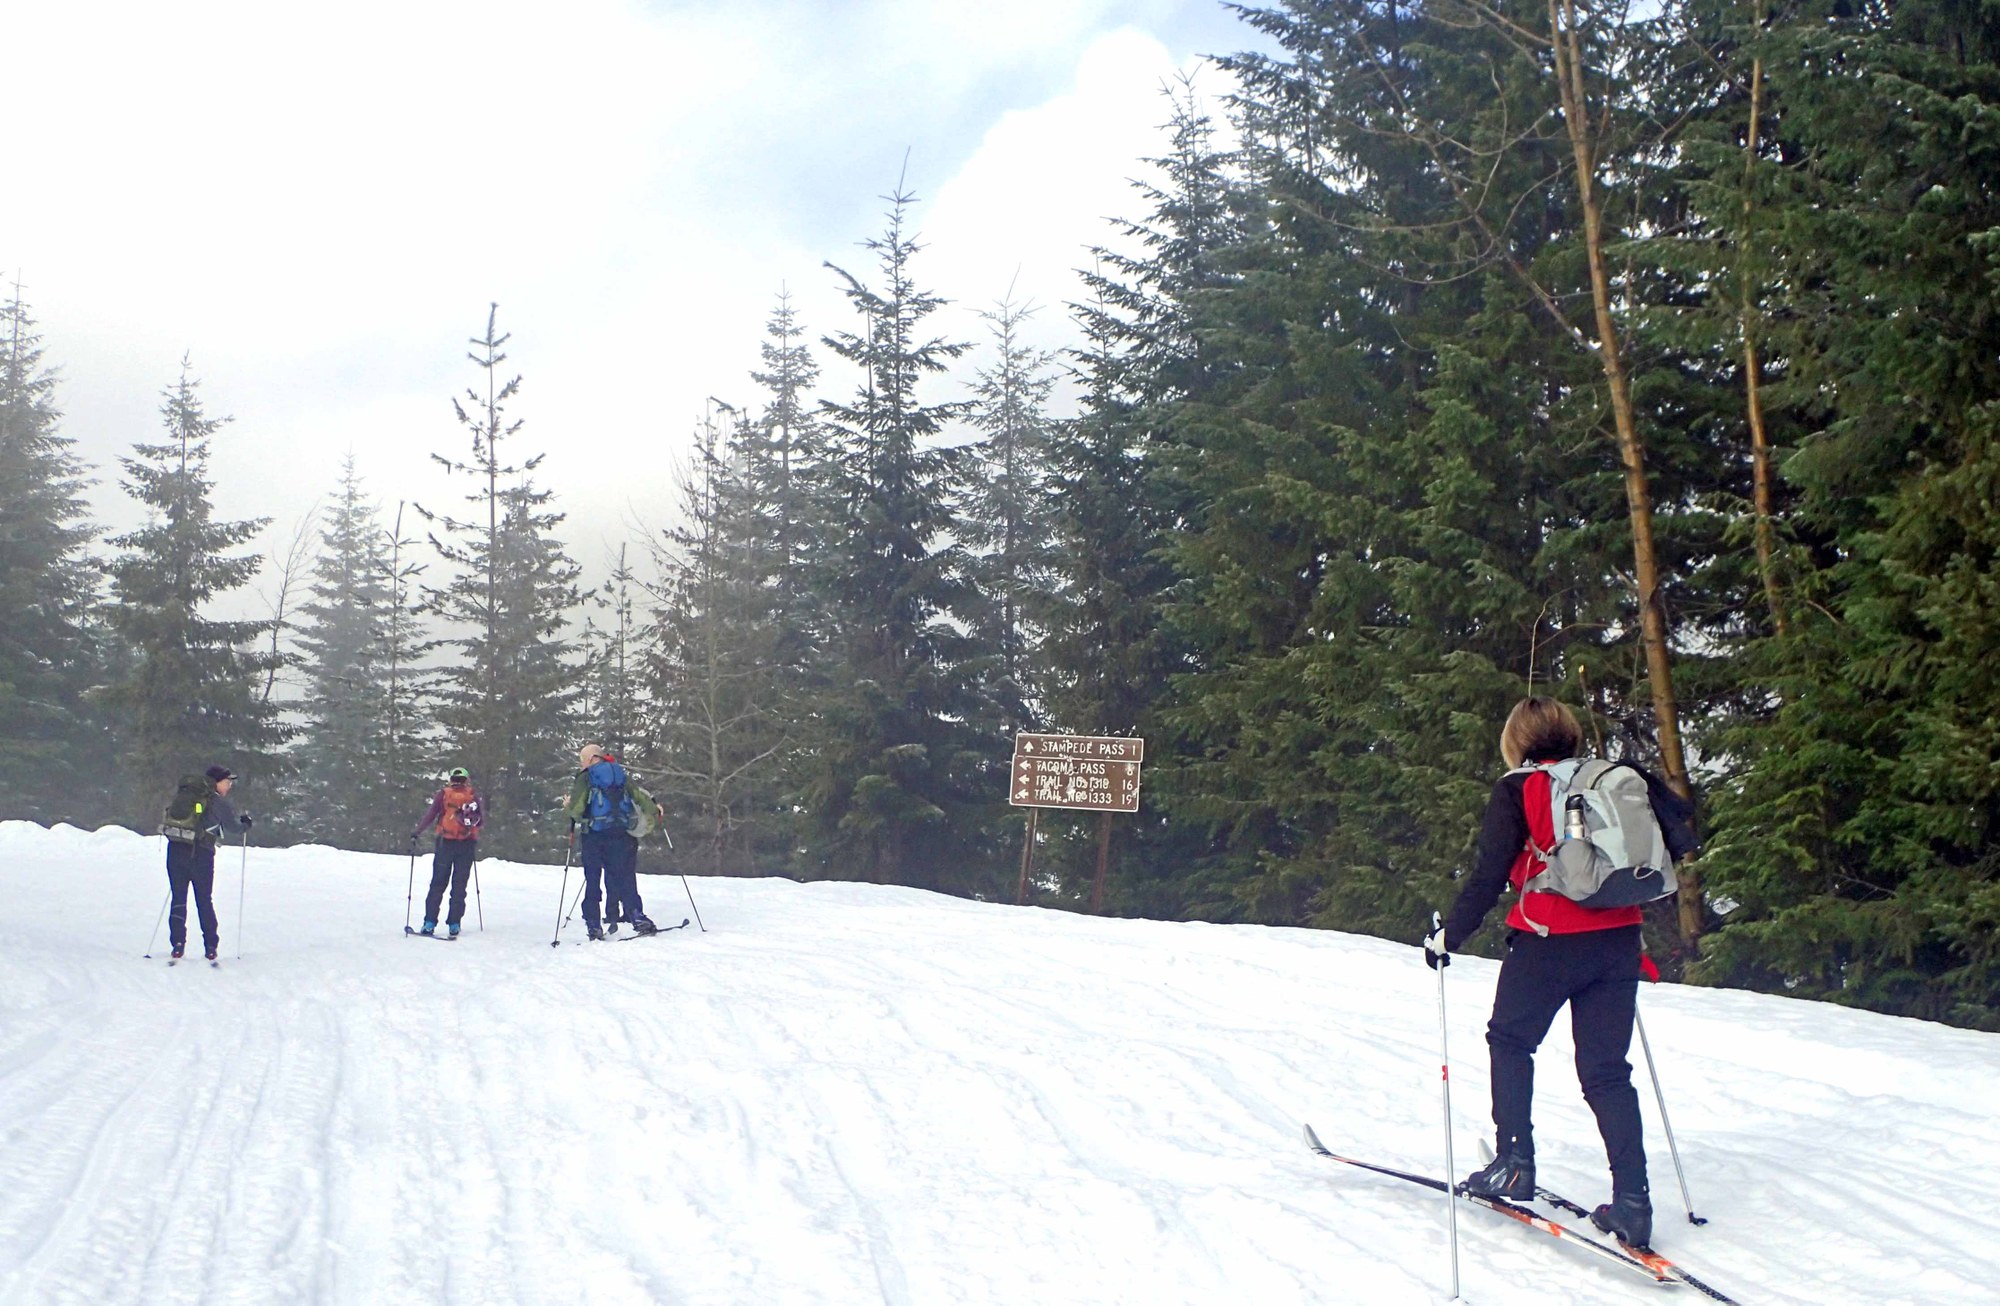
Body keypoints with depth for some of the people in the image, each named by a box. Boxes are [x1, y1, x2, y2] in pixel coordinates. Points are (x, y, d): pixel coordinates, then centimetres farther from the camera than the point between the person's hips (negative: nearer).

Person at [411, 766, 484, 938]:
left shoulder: (443, 794, 2)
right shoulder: (473, 796, 4)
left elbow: (430, 816, -3)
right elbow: (482, 821, 5)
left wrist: (417, 833, 6)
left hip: (445, 843, -1)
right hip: (467, 846, 1)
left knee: (438, 884, 5)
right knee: (459, 885, 7)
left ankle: (429, 923, 1)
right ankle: (454, 925, 3)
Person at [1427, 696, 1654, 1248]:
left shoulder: (1517, 789, -4)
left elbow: (1489, 876, -9)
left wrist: (1448, 936, 0)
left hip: (1548, 942, -5)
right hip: (1617, 939, 5)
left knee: (1510, 1041, 18)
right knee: (1607, 1070, 9)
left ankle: (1514, 1164, 13)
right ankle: (1631, 1201, 1)